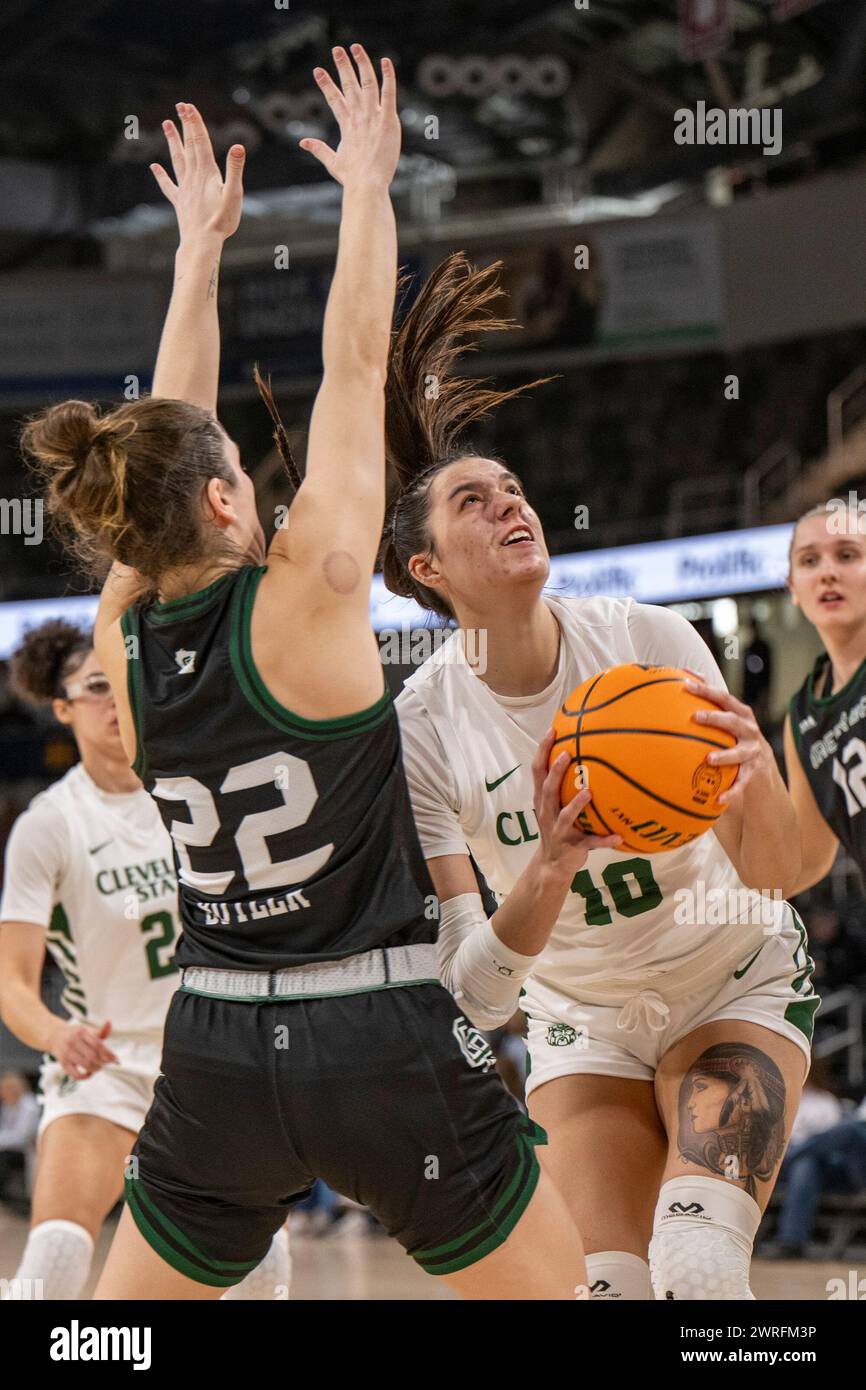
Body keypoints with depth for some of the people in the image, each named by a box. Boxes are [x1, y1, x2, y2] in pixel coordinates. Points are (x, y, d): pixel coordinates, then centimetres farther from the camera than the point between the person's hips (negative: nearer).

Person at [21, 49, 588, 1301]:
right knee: (557, 1288, 10)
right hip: (383, 1048, -5)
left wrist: (201, 245, 26)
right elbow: (356, 365, -2)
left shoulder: (123, 639, 2)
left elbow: (168, 429, 16)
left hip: (216, 1056, 5)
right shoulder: (307, 595, -11)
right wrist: (368, 186, 10)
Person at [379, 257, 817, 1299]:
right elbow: (472, 994, -20)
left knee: (697, 1266, -25)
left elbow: (773, 876, -17)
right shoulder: (418, 730, -16)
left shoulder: (651, 639, -17)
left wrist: (755, 772, -39)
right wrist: (550, 867, -38)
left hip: (738, 987, -1)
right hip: (583, 1022, 1)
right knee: (611, 1286, -12)